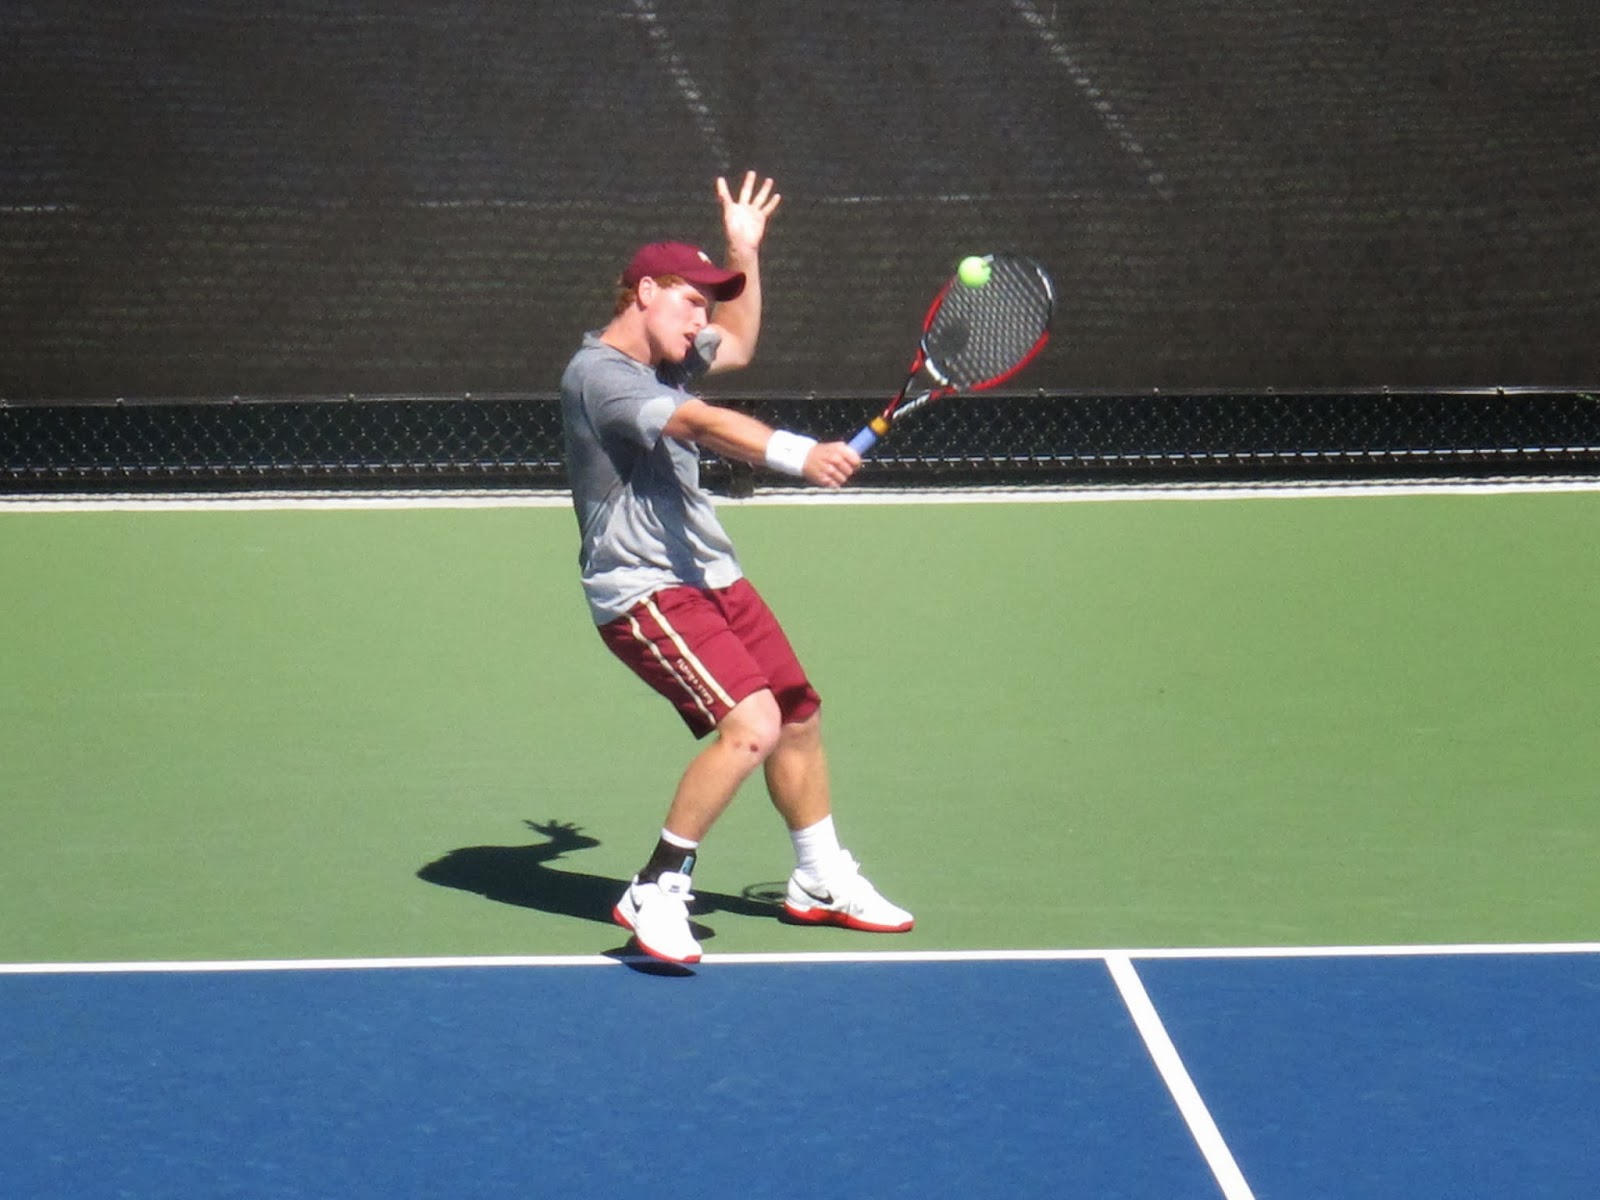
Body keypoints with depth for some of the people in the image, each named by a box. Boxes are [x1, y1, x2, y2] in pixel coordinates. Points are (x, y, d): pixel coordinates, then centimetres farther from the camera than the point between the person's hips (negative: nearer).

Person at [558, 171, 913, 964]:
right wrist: (797, 454, -47)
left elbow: (737, 345, 34)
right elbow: (701, 423, -35)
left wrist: (745, 256, 22)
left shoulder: (664, 358, 12)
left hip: (711, 576, 10)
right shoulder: (597, 373, -18)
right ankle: (656, 893, -15)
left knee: (798, 715, 16)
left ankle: (821, 882, 35)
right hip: (643, 591, -10)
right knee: (750, 722, -25)